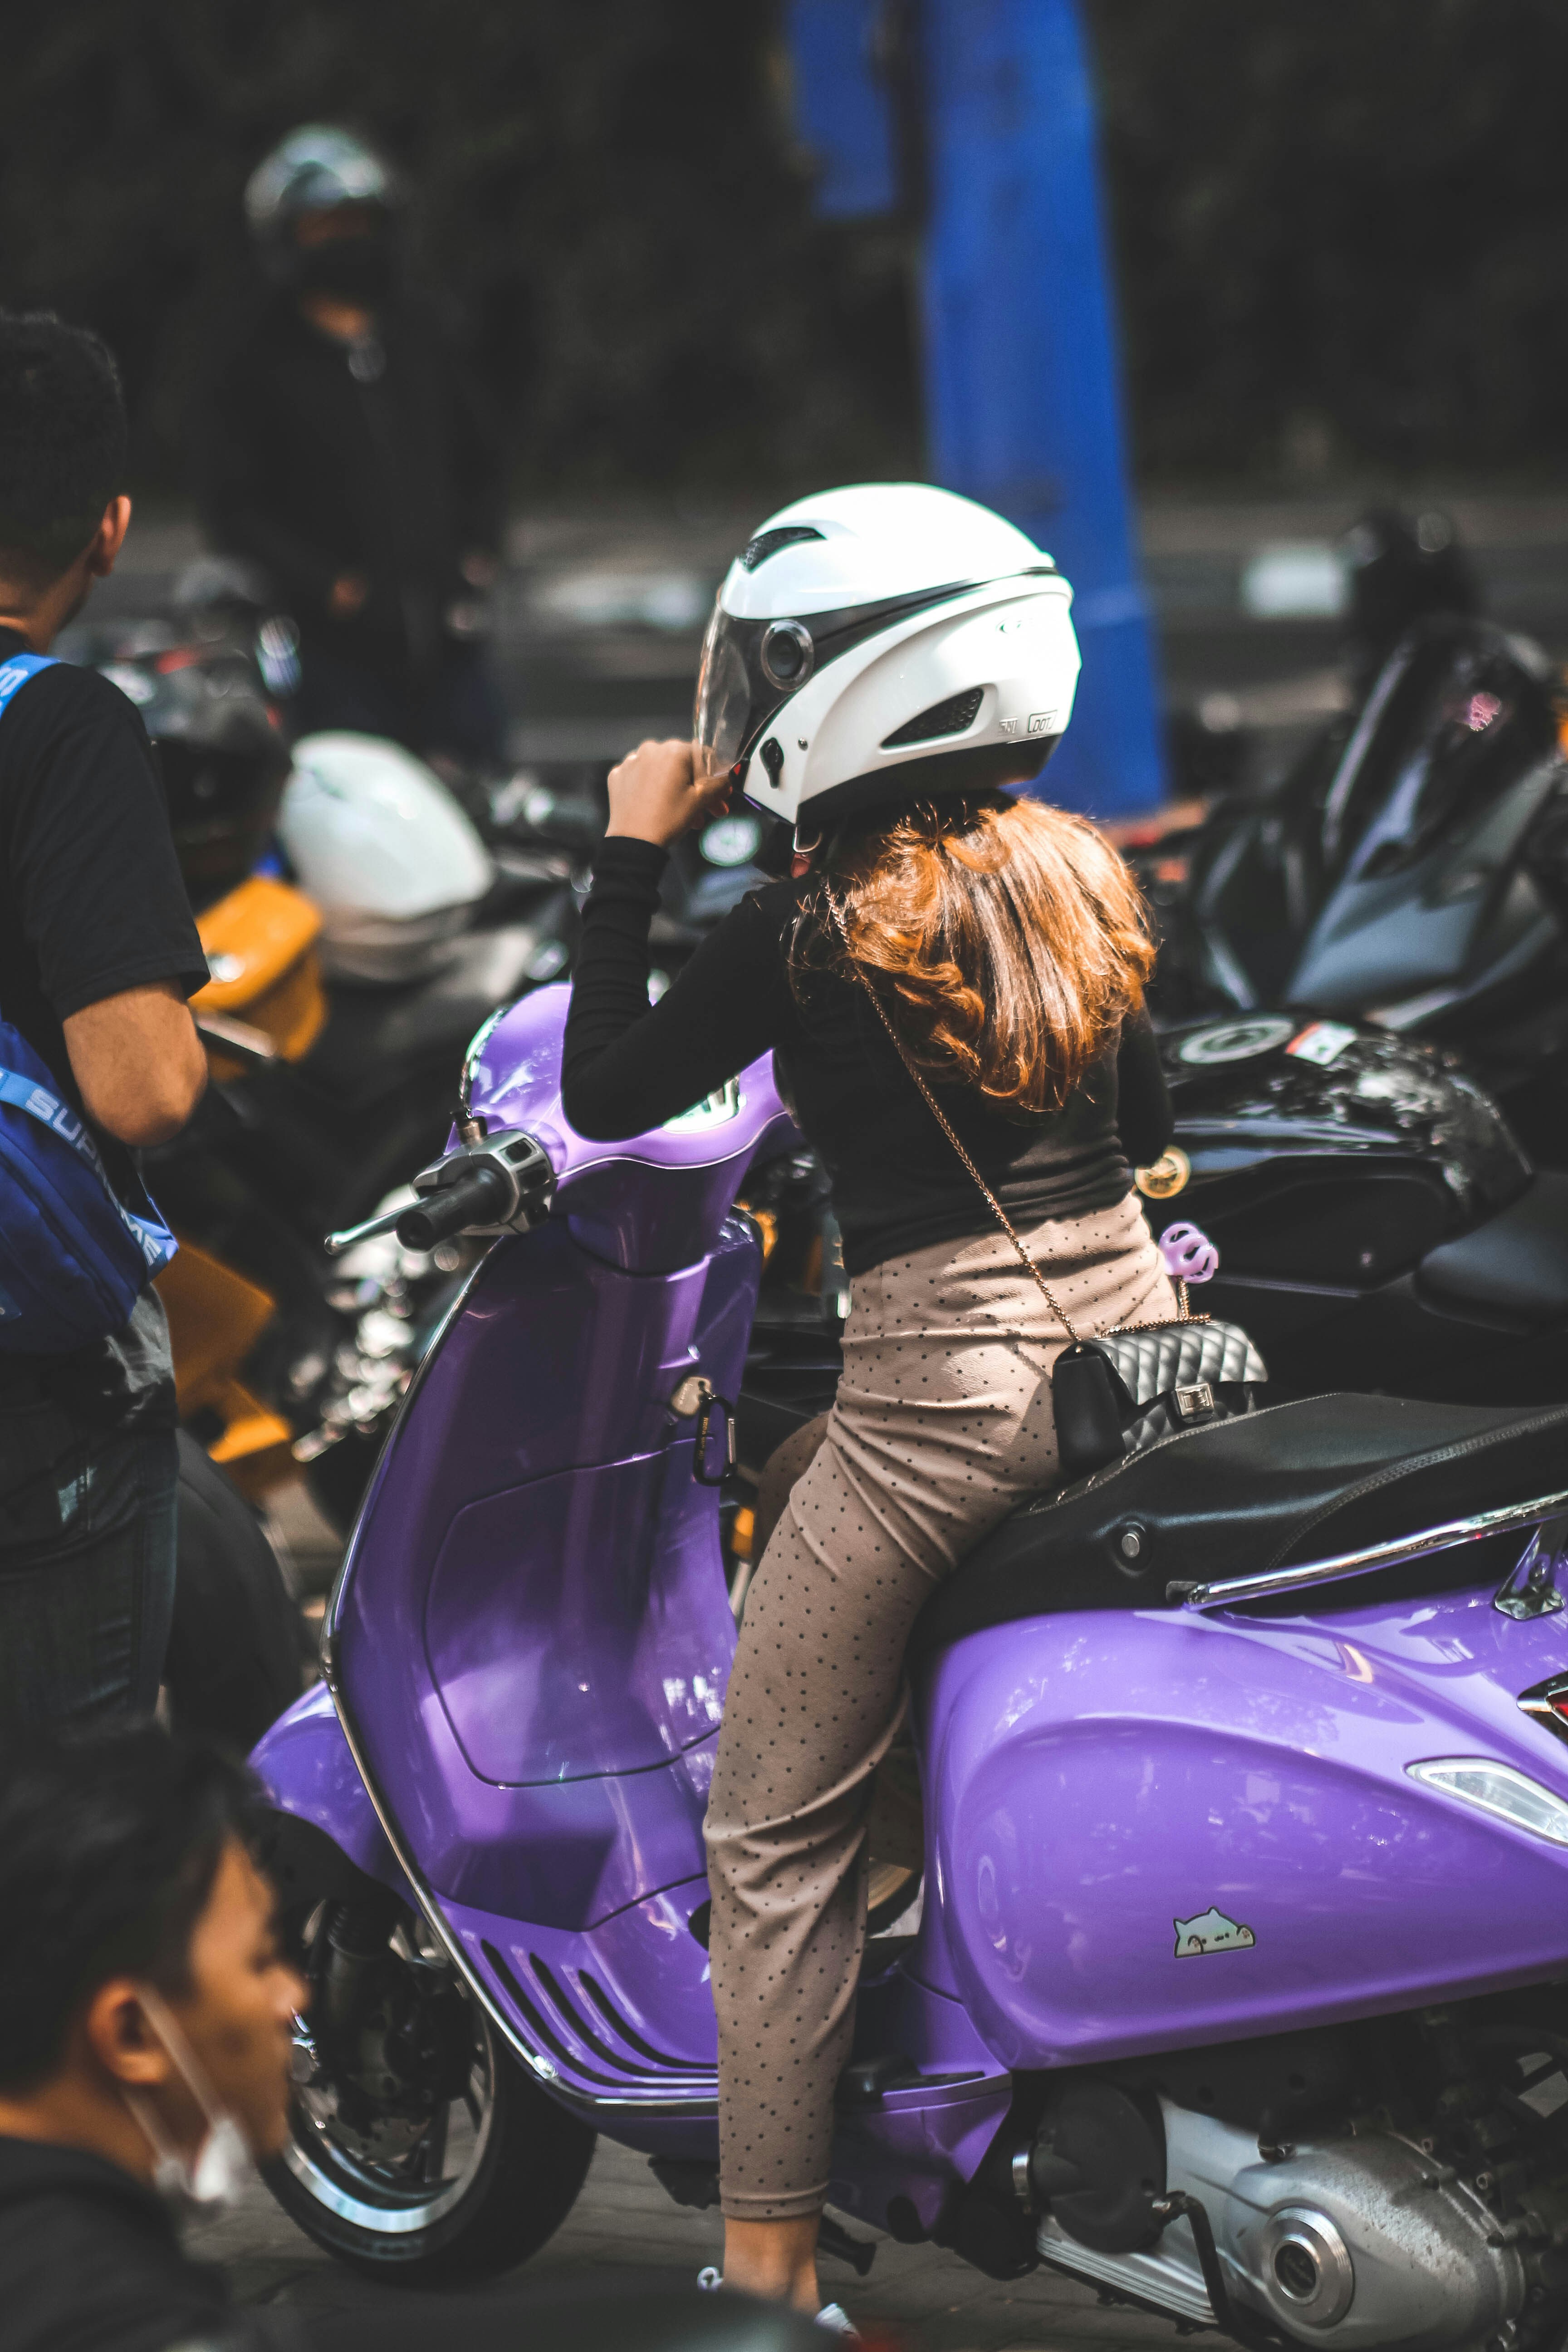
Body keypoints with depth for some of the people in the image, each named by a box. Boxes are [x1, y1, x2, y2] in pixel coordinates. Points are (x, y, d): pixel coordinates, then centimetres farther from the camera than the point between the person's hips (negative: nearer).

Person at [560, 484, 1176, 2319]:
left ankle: (768, 2257, 2)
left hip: (943, 1383, -7)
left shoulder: (806, 932, -13)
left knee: (776, 1833, 3)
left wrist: (629, 856, 0)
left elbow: (605, 1098, -5)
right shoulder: (1082, 878, 7)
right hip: (1133, 1340, 7)